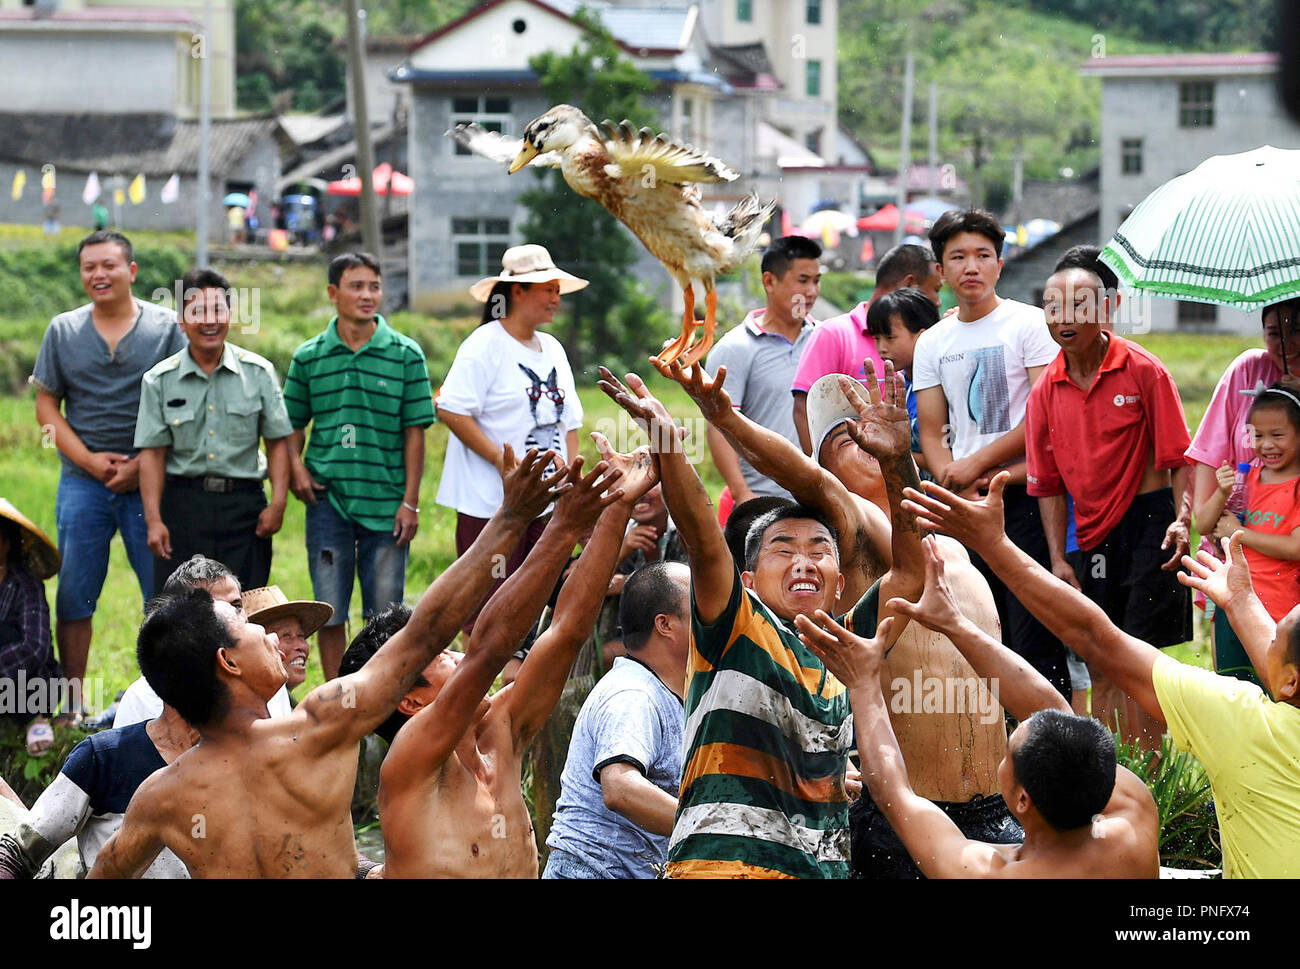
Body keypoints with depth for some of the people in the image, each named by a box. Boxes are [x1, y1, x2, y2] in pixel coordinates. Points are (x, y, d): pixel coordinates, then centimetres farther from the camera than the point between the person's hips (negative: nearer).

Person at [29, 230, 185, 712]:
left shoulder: (166, 328, 2)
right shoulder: (63, 331, 9)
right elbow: (46, 406, 8)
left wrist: (143, 464, -10)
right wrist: (89, 460, -6)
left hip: (150, 480, -2)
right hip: (83, 481, 2)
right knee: (74, 597, 3)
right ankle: (73, 705, 10)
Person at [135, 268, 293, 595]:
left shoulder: (258, 372, 4)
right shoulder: (160, 380, 3)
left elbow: (277, 442, 7)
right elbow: (152, 454, 1)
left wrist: (278, 502, -3)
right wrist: (153, 519, -7)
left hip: (244, 505, 0)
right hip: (183, 504, 0)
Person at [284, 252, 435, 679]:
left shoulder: (405, 355, 2)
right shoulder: (309, 357, 6)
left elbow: (415, 431, 2)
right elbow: (293, 424, 15)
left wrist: (410, 501, -3)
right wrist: (296, 466, -4)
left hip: (386, 501, -1)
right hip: (328, 498, 1)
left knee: (385, 614, 2)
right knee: (329, 611, 3)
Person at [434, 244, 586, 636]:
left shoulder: (552, 349, 16)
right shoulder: (484, 344, -7)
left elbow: (569, 423, 21)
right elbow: (451, 410, -15)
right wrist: (504, 462, -16)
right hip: (491, 501, -7)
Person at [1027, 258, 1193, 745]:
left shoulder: (1143, 370, -7)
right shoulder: (1045, 391, 5)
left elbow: (1179, 459, -6)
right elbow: (1048, 484, 11)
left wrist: (1181, 521, -21)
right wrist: (1058, 559, 4)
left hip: (1147, 521, -5)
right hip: (1092, 534, 5)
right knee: (1100, 668, 7)